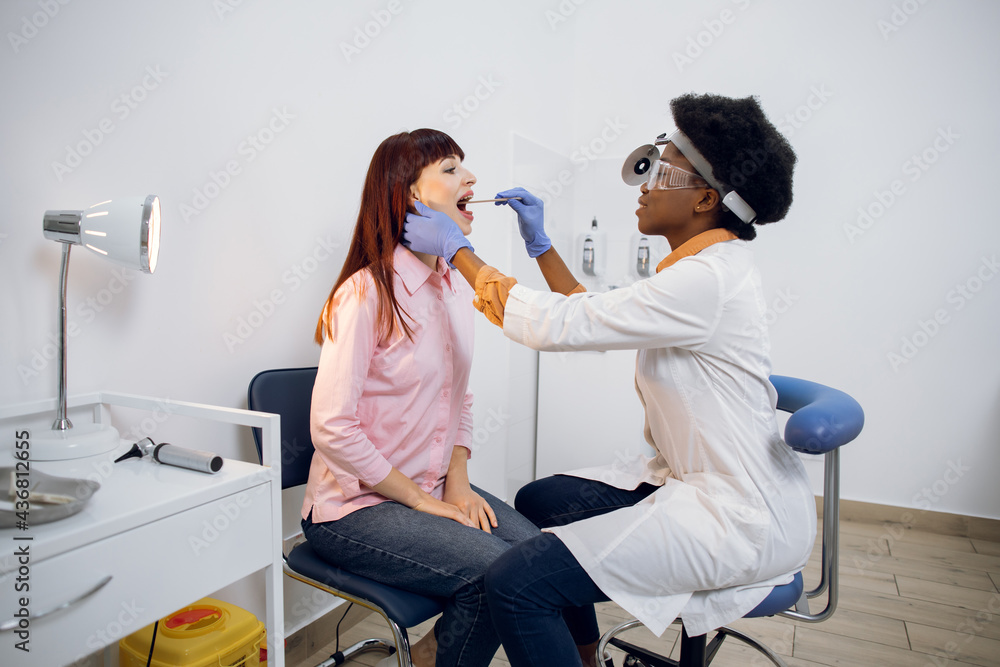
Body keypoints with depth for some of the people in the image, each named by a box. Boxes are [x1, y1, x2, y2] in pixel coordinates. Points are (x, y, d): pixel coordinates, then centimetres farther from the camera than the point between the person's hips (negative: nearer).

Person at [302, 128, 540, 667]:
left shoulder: (457, 287, 5)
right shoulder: (368, 292, -19)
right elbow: (332, 429, -22)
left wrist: (458, 482, -1)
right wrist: (423, 502, -15)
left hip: (432, 490, 7)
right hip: (354, 507, -7)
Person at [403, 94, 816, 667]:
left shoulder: (706, 280, -23)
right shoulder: (711, 267, 9)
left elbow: (554, 325, -24)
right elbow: (596, 320, 15)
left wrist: (456, 248, -14)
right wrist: (540, 244, 14)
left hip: (740, 519, -10)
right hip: (698, 481, 10)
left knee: (516, 583, -21)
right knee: (538, 502, 19)